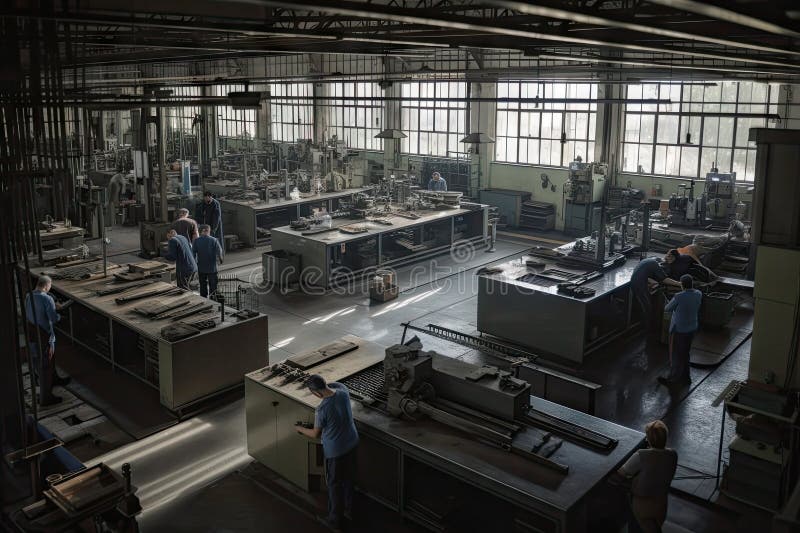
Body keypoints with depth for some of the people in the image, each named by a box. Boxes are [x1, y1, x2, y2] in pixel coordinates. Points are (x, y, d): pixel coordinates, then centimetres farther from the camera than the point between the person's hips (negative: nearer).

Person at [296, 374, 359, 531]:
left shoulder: (322, 409, -31)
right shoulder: (343, 390, -16)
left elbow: (315, 434, -13)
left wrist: (301, 429, 3)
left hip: (335, 450, -6)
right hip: (352, 442, 7)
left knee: (334, 484, 15)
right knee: (348, 477, 26)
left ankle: (335, 519, 31)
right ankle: (348, 509, 45)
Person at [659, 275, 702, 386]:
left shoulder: (679, 297, -27)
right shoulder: (698, 294, -7)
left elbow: (667, 308, -9)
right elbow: (697, 310, 8)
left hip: (679, 330, -6)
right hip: (691, 328, 7)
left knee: (675, 355, 9)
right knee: (685, 353, 22)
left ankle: (672, 379, 21)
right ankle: (685, 376, 34)